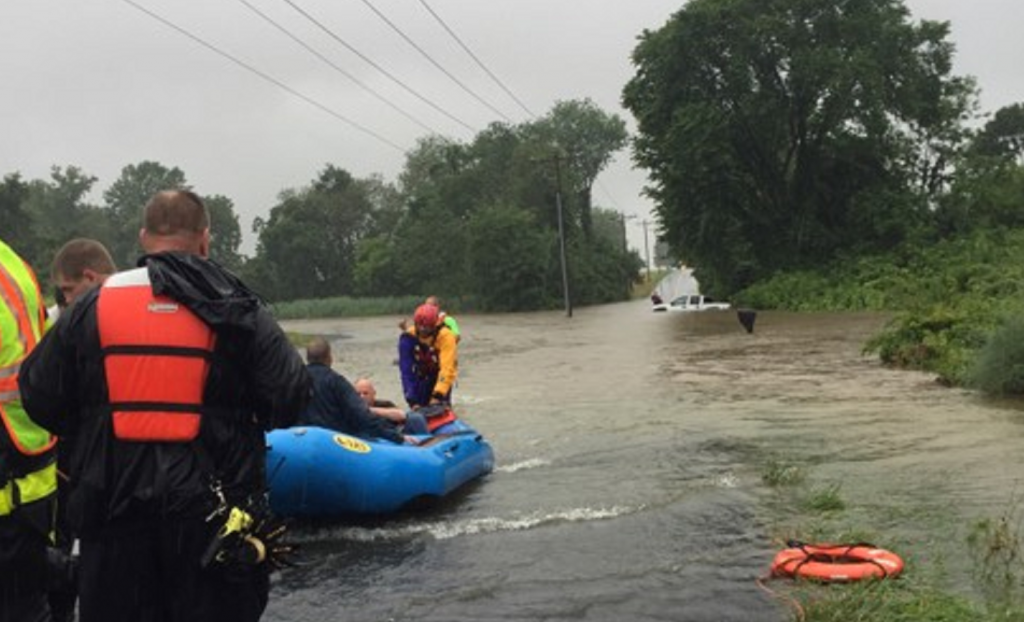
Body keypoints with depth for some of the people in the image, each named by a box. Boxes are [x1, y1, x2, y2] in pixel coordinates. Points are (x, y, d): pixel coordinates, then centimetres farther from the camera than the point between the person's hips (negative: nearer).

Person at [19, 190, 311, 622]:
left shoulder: (91, 306, 1)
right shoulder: (236, 309, -5)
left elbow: (39, 396, 4)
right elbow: (290, 397, -8)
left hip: (116, 509, 2)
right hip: (212, 510, -2)